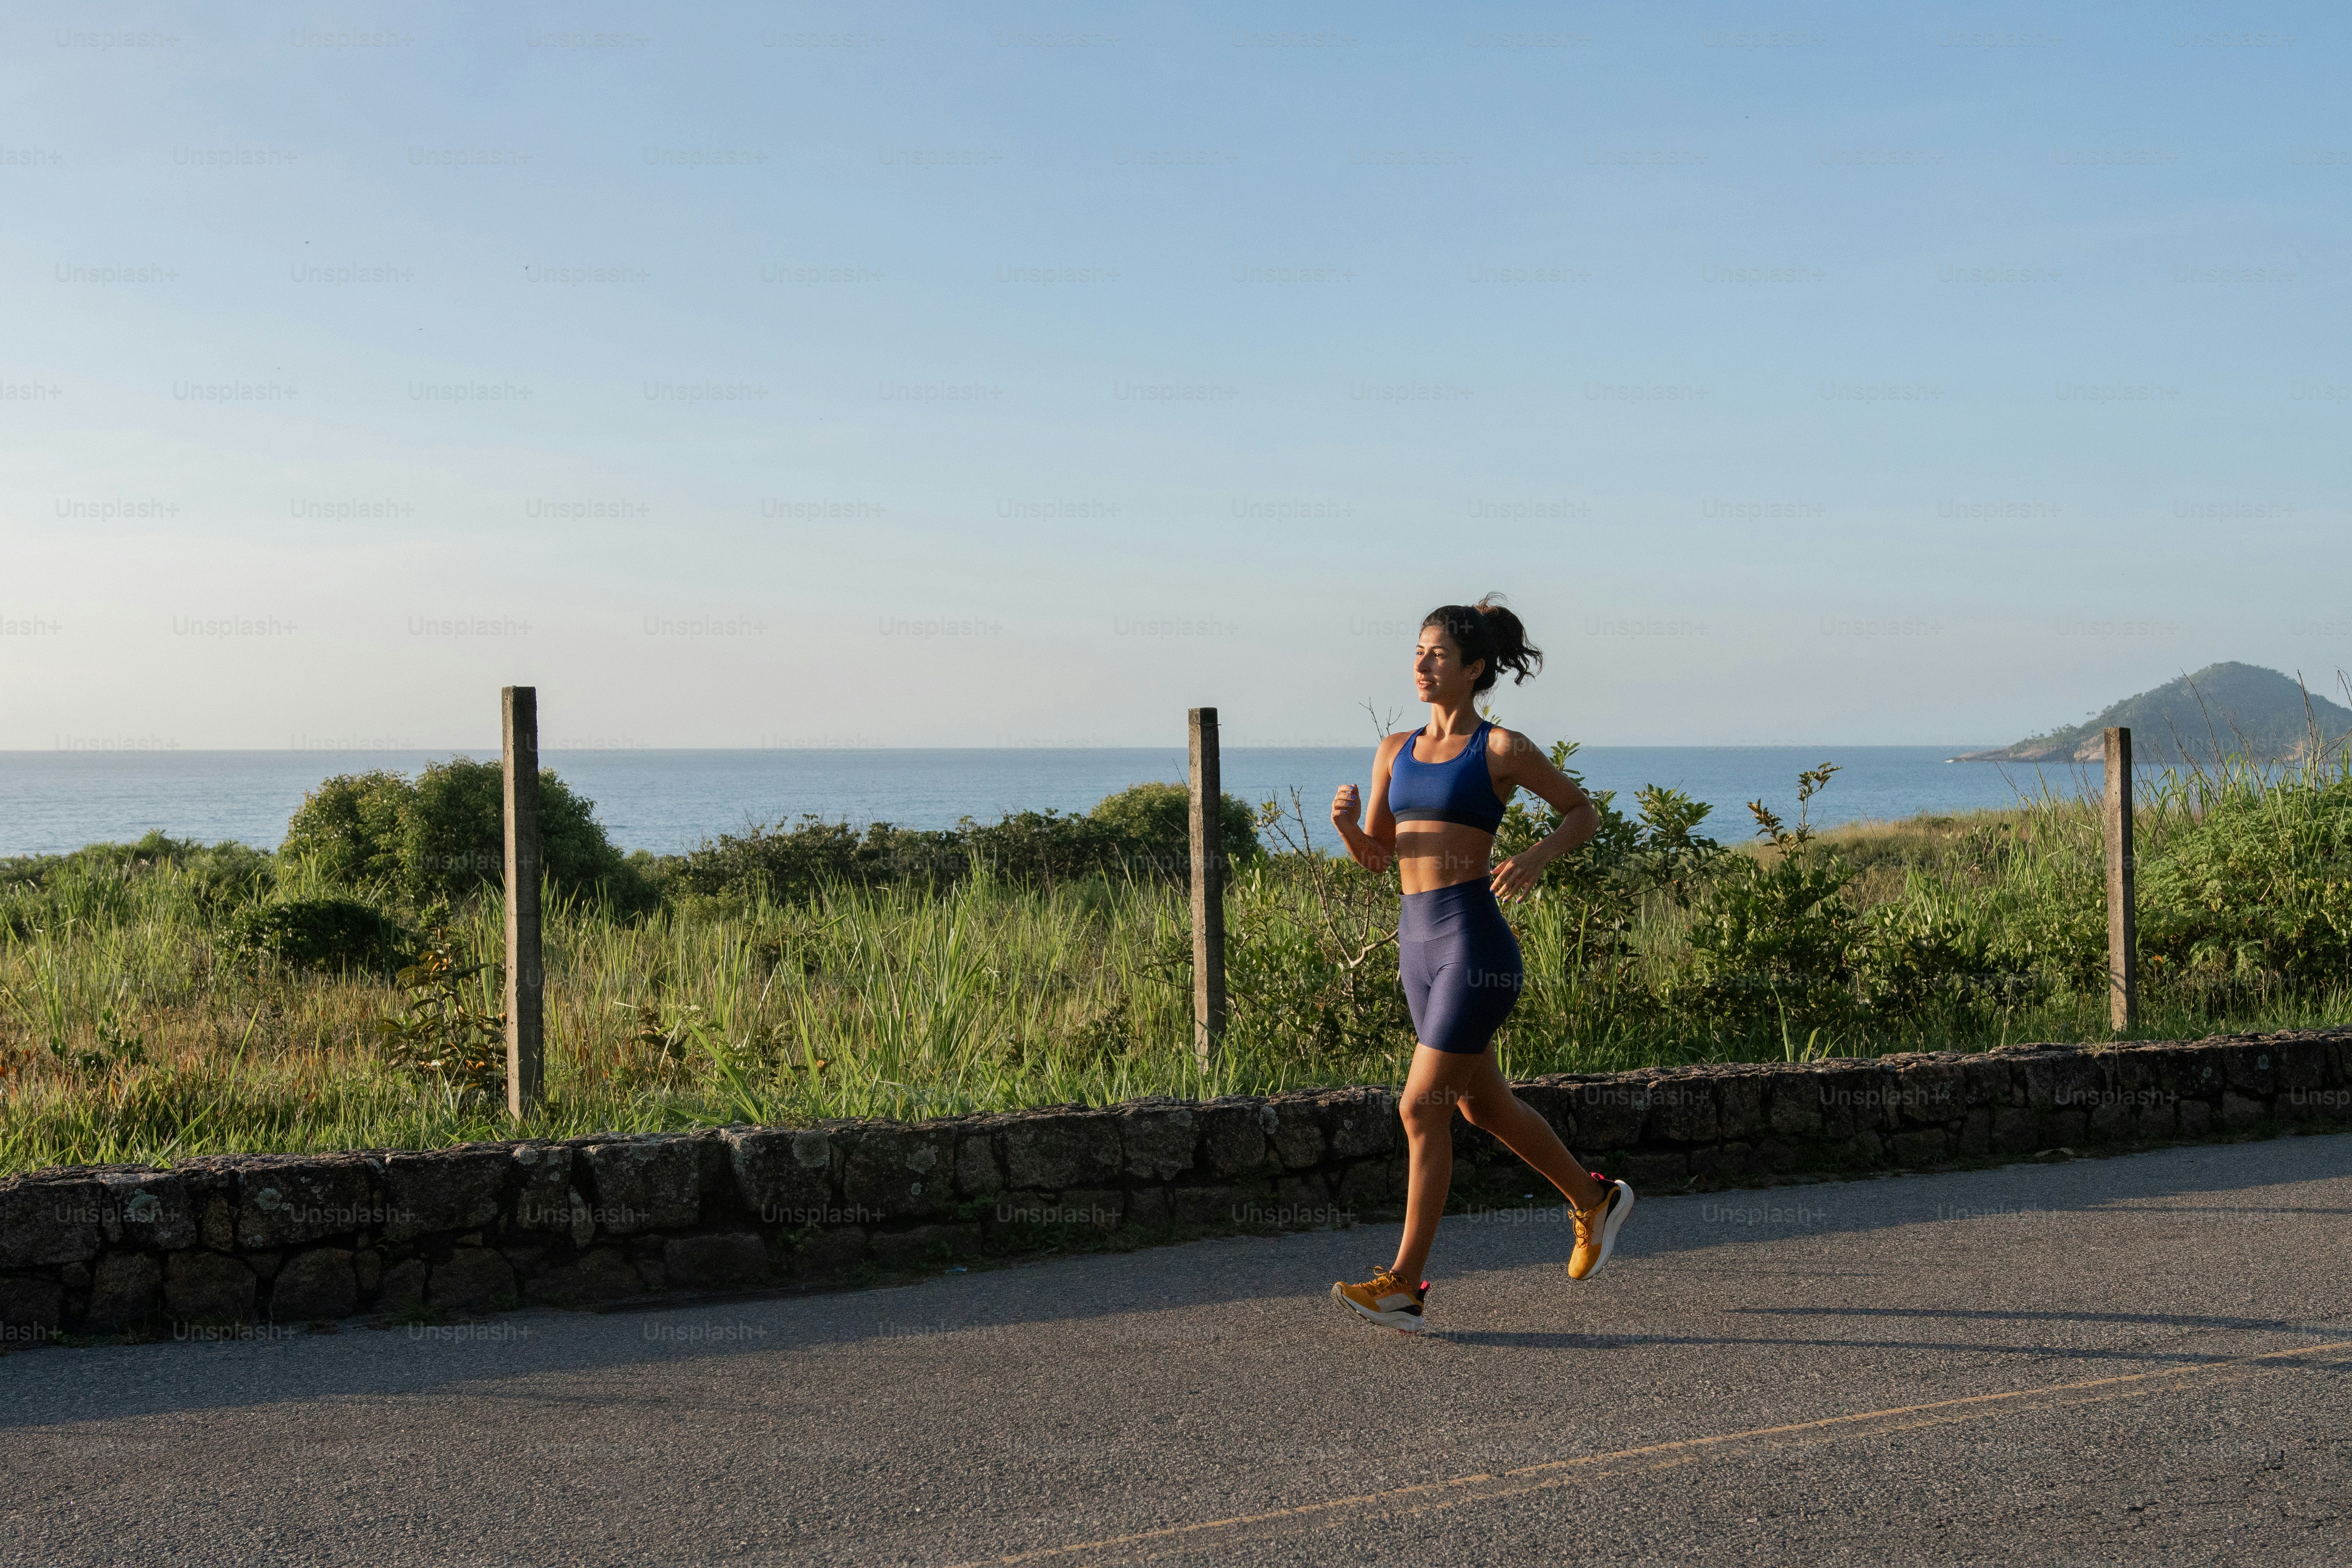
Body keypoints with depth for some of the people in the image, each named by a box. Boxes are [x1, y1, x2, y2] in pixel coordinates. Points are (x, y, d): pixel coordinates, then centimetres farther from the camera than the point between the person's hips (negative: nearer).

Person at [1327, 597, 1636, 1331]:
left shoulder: (1503, 748, -6)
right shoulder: (1396, 751, 11)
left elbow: (1585, 813, 4)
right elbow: (1375, 856, 15)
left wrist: (1534, 859, -14)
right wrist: (1345, 821, -7)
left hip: (1475, 941, -7)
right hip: (1418, 940, 8)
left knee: (1423, 1109, -9)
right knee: (1484, 1106, 18)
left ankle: (1405, 1283, -1)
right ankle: (1593, 1199, 39)